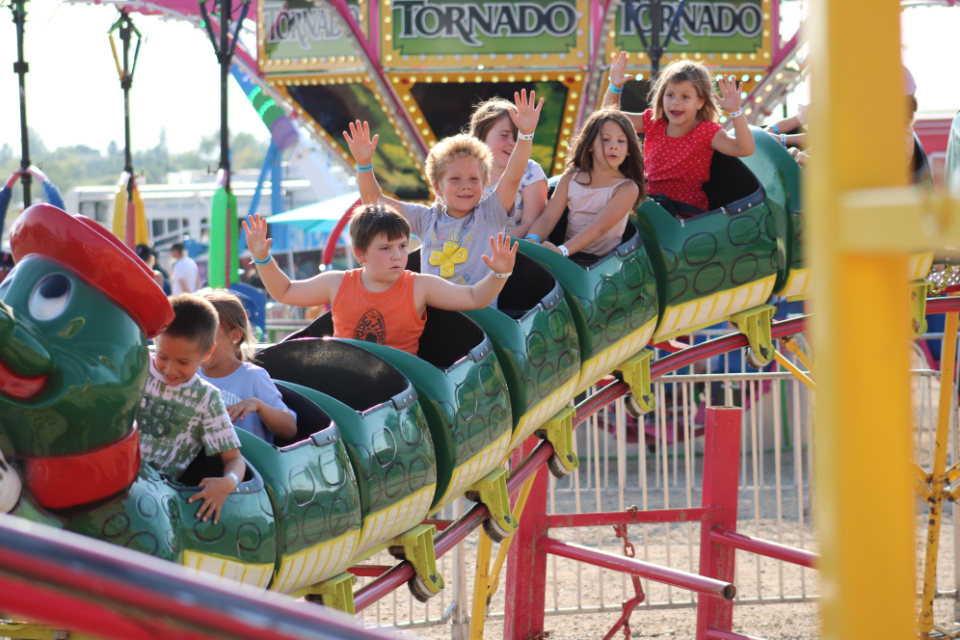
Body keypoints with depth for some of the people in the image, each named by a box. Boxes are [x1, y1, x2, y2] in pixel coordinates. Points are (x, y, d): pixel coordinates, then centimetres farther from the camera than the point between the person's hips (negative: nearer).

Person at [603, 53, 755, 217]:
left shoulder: (707, 132, -9)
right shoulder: (653, 123, 5)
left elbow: (745, 149, -23)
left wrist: (736, 112, -35)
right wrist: (615, 86, -1)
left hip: (686, 214, -5)